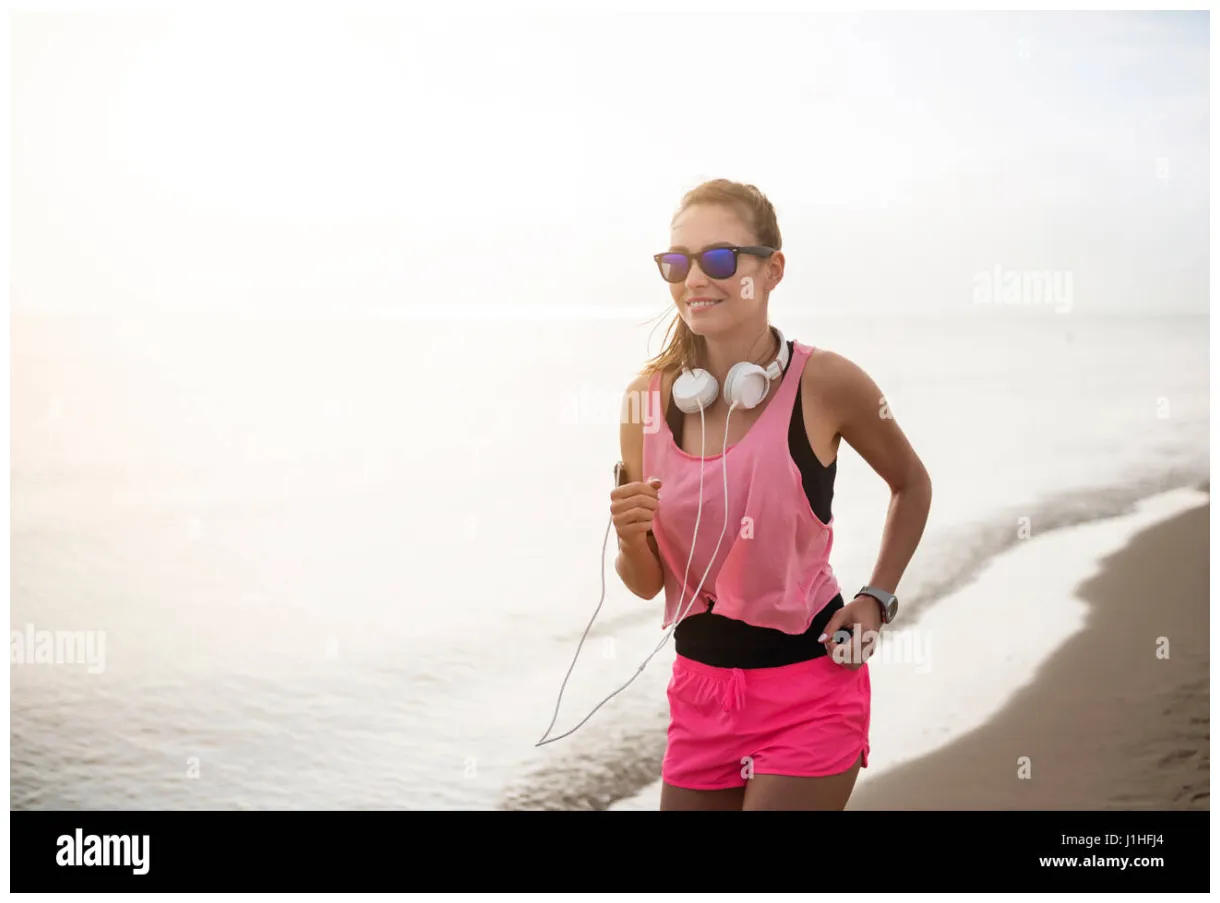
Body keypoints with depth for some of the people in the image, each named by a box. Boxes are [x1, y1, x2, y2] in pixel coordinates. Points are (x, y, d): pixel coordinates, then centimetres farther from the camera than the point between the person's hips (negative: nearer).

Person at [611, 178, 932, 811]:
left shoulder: (825, 383, -12)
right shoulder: (650, 397, -3)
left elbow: (911, 485, 8)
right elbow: (647, 583, 4)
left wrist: (877, 600, 1)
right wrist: (631, 538, -17)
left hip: (810, 692, -4)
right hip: (699, 684, 4)